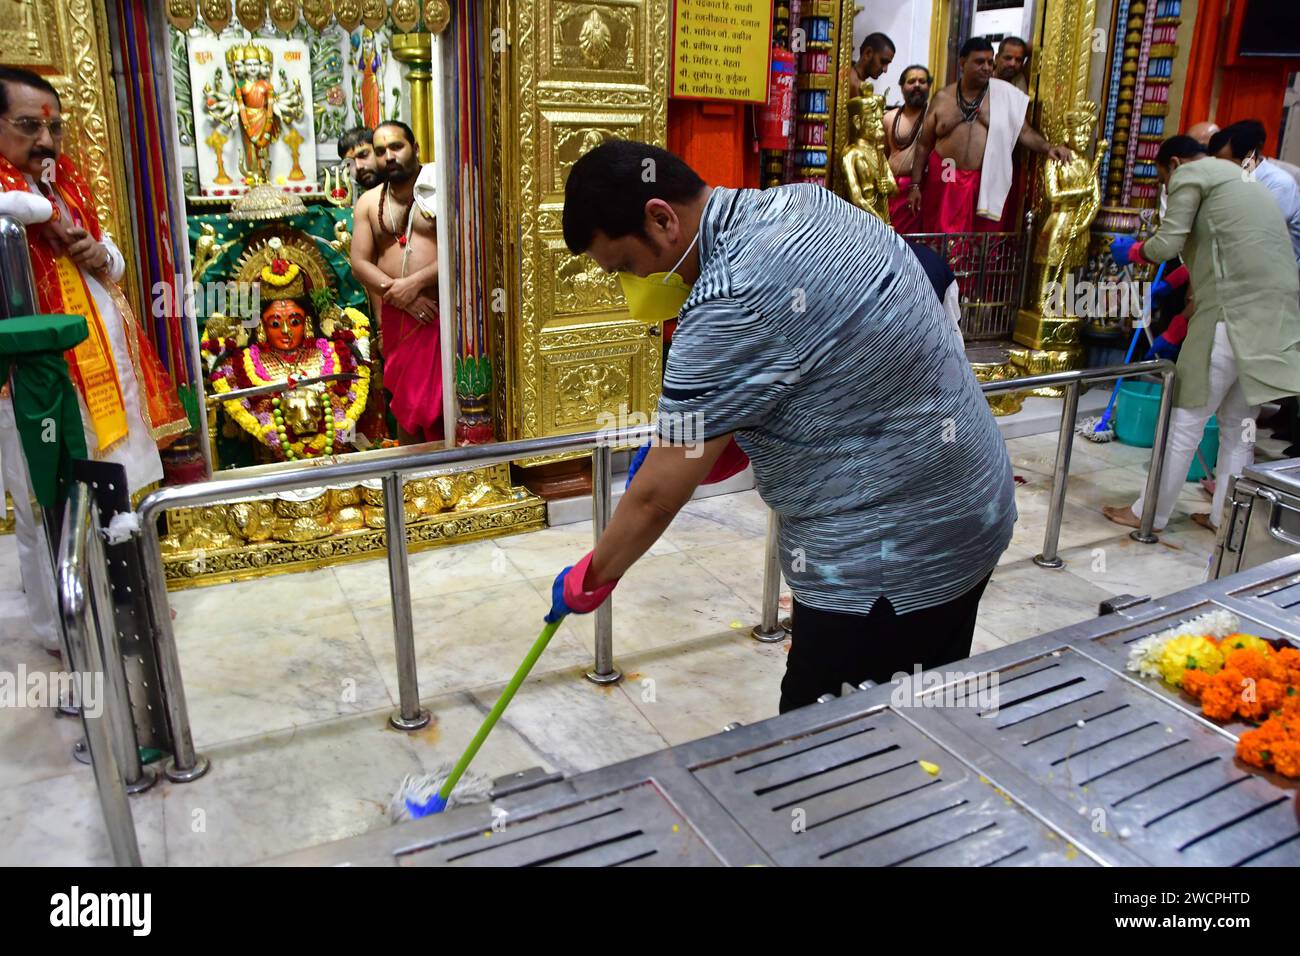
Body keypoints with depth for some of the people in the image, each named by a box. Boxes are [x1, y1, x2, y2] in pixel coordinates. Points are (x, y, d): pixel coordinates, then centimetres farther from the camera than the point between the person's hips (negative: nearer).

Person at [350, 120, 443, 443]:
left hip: (441, 310, -4)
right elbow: (359, 263, 5)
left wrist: (415, 282, -17)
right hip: (397, 316, 4)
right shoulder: (369, 202, 11)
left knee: (439, 401, -6)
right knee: (405, 403, 11)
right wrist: (397, 293, -12)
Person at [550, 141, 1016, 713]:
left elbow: (657, 497, -17)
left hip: (889, 566, -10)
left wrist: (592, 578, 1)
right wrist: (702, 433, 7)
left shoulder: (732, 305, -26)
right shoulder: (803, 201, 2)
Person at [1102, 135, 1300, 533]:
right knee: (1239, 422, 15)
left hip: (1236, 313, -8)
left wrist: (1131, 251, 13)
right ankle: (1225, 517, 21)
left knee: (1187, 419, 2)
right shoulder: (1242, 180, 30)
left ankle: (1150, 513, 11)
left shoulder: (1190, 174, 3)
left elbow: (1165, 245, -9)